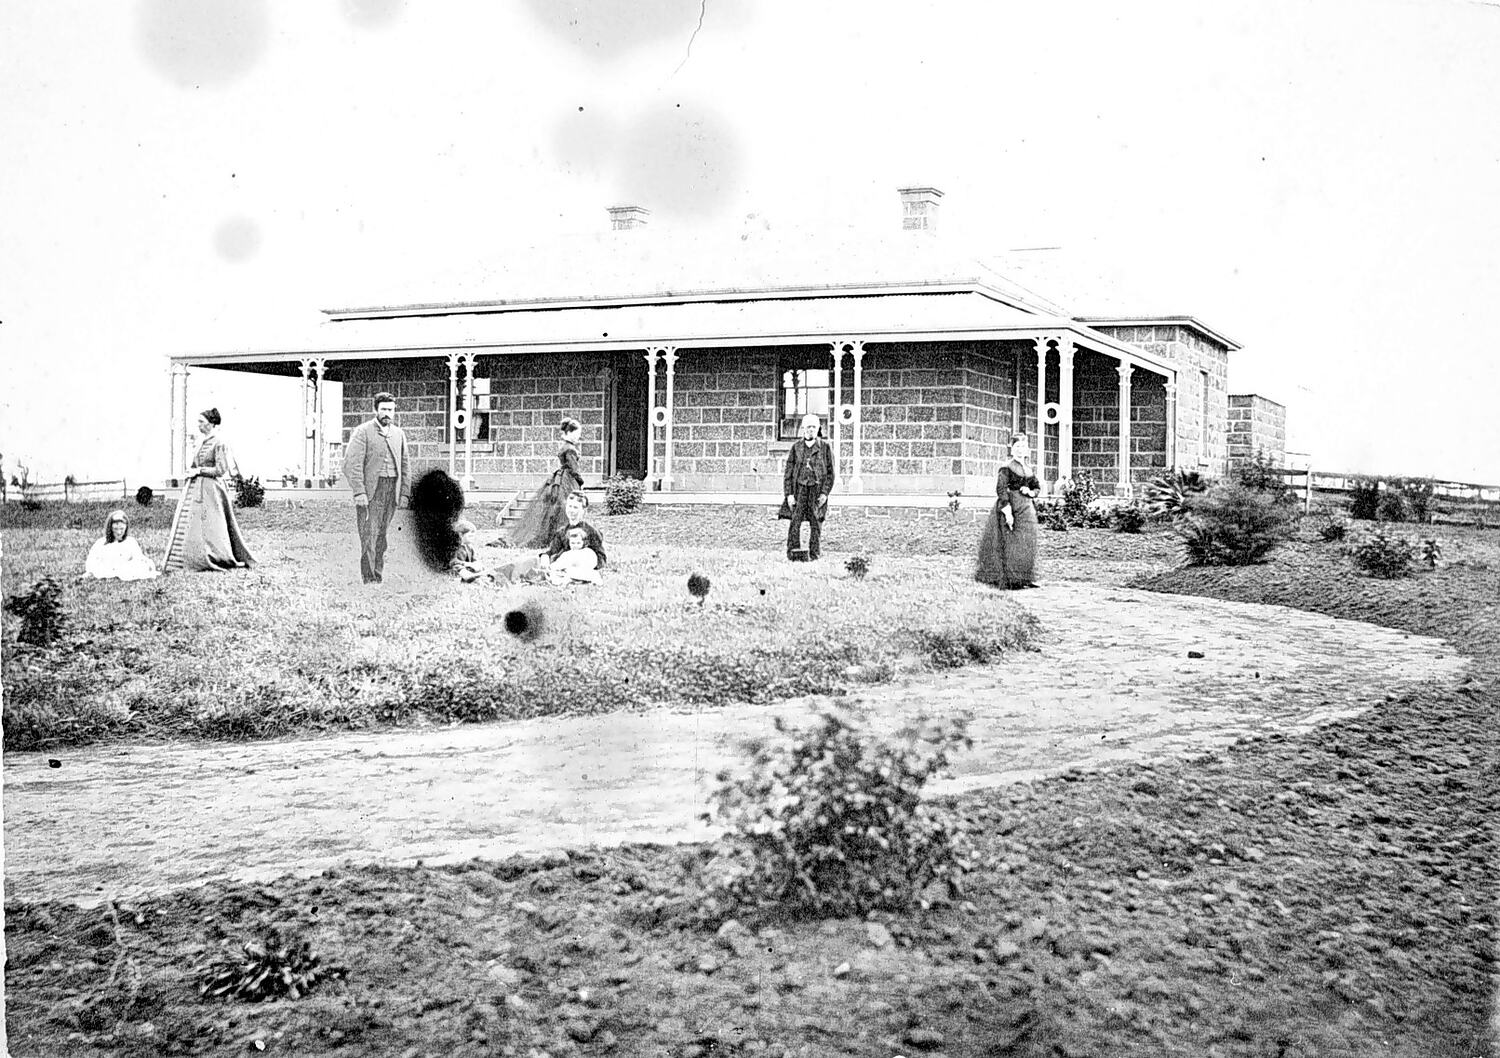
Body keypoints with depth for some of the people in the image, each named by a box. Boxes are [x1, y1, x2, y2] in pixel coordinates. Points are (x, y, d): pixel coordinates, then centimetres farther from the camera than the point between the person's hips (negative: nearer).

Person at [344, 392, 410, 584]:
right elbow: (352, 464, -8)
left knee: (382, 536, 5)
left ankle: (379, 576, 10)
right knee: (369, 535, -8)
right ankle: (368, 578, -7)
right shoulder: (362, 432, -2)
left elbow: (405, 466, 19)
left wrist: (405, 493, 11)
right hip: (370, 491, -5)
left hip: (392, 491, 5)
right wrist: (359, 492, -15)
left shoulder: (399, 434, 16)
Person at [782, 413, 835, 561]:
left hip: (817, 489, 0)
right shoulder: (796, 447, 8)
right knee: (796, 519, -12)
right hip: (800, 488, 0)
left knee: (816, 523, 2)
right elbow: (788, 472, 7)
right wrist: (789, 493, -2)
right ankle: (793, 550, -11)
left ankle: (813, 555, 8)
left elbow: (830, 472, 4)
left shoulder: (825, 447, 5)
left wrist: (825, 493, -6)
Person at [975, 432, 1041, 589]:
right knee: (1010, 544, -8)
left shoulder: (1028, 469, 14)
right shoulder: (1006, 468, -8)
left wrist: (1030, 492, -2)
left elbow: (1037, 487, 22)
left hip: (1026, 508, 7)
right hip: (1010, 507, -7)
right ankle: (1010, 580, -4)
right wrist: (1008, 512, -23)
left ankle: (1025, 579, 14)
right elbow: (1001, 490, -15)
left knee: (1027, 545, 7)